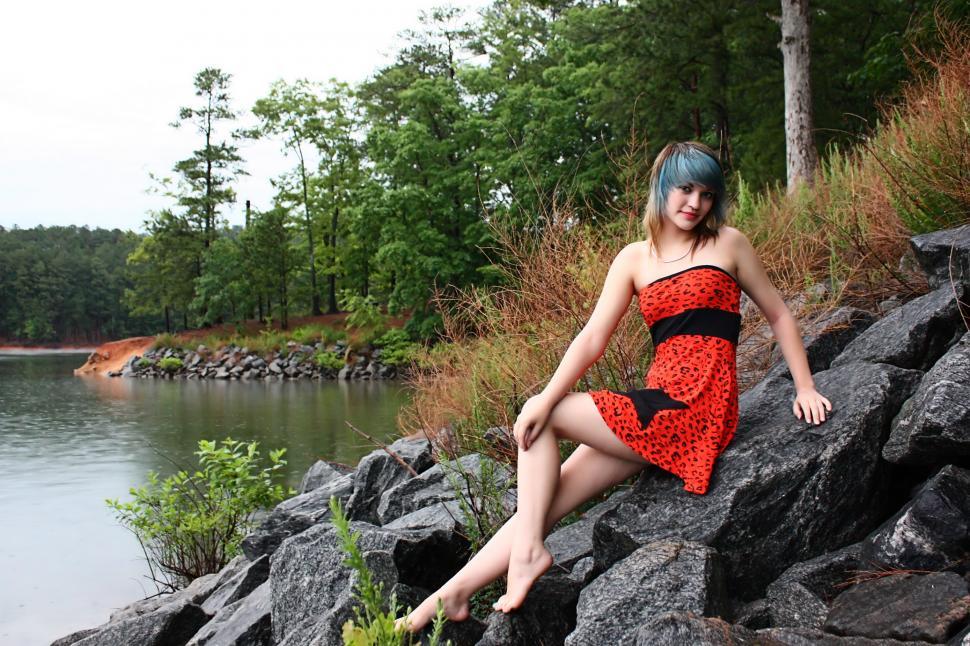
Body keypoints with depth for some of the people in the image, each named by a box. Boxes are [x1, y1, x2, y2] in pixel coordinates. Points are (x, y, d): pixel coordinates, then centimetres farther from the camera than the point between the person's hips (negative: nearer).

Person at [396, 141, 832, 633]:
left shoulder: (728, 244, 5)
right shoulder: (635, 259, 13)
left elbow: (778, 315, 14)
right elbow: (592, 340, 4)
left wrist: (805, 388, 6)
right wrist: (546, 399, -10)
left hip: (699, 407, -5)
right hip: (658, 406, 5)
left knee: (542, 419, -11)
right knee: (548, 498, -4)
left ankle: (529, 550, -10)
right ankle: (453, 594, -2)